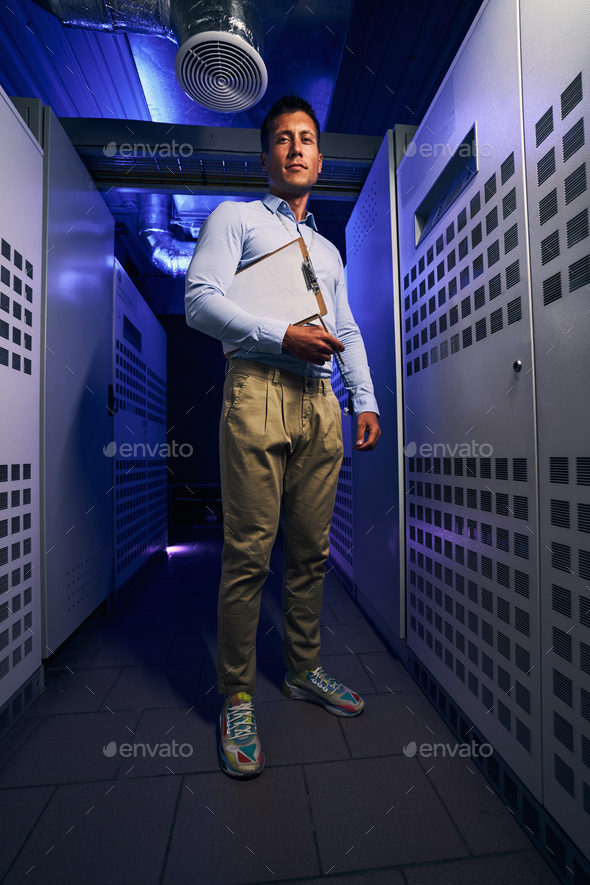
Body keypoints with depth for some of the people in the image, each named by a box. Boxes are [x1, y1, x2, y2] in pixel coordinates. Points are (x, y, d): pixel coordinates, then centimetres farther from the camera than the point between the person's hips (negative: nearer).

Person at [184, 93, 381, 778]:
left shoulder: (329, 250, 32)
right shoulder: (234, 218, 16)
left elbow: (348, 333, 26)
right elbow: (200, 299, 0)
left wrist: (365, 401, 13)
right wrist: (281, 336, -10)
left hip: (321, 403, 6)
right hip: (258, 393, -5)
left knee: (311, 552, 7)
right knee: (249, 553, -7)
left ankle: (303, 672, 25)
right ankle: (236, 697, 12)